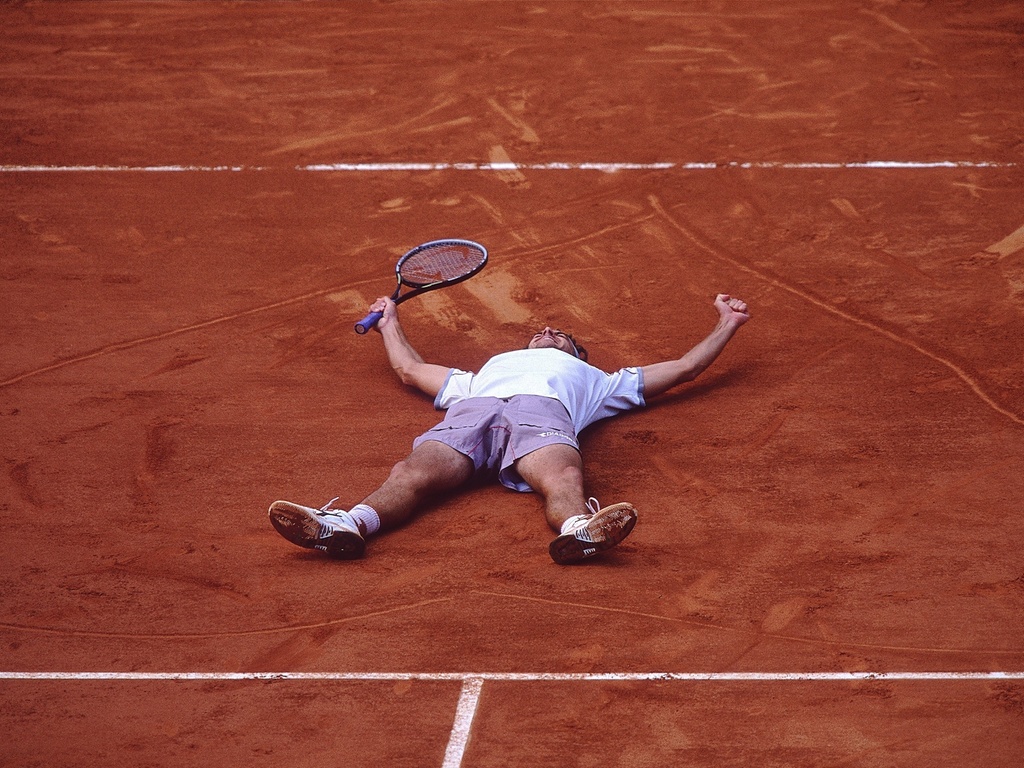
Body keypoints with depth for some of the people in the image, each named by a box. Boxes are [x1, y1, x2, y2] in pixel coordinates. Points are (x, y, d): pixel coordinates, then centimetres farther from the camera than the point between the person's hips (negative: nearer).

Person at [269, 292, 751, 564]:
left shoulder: (596, 380, 46)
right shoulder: (486, 370, 51)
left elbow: (684, 368, 49)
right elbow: (410, 369, 62)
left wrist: (726, 325, 58)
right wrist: (389, 320, 76)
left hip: (542, 411, -1)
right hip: (471, 412, 1)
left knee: (564, 478, -39)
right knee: (412, 473, -33)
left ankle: (579, 530, -71)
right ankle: (348, 524, -61)